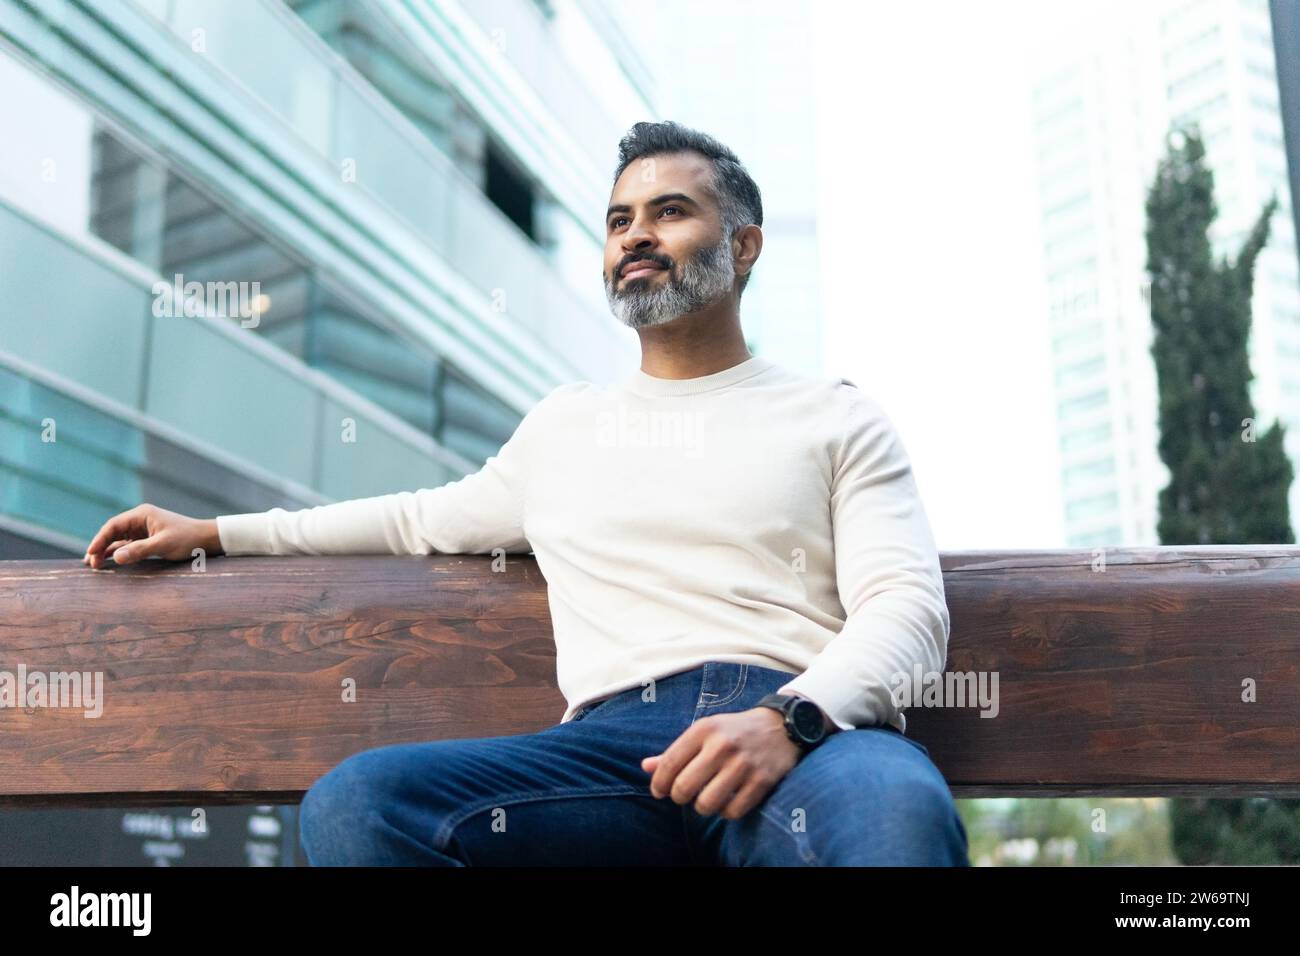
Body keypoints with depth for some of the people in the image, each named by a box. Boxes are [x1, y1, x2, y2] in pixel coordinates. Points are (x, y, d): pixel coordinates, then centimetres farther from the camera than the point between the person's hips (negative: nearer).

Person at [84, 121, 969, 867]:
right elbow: (432, 518, 40)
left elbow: (909, 604, 3)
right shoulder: (564, 423, 29)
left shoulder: (837, 417, 16)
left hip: (811, 734, -3)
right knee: (353, 801, -26)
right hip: (616, 740, 4)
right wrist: (214, 531, 39)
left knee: (897, 804, -43)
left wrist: (788, 718, -19)